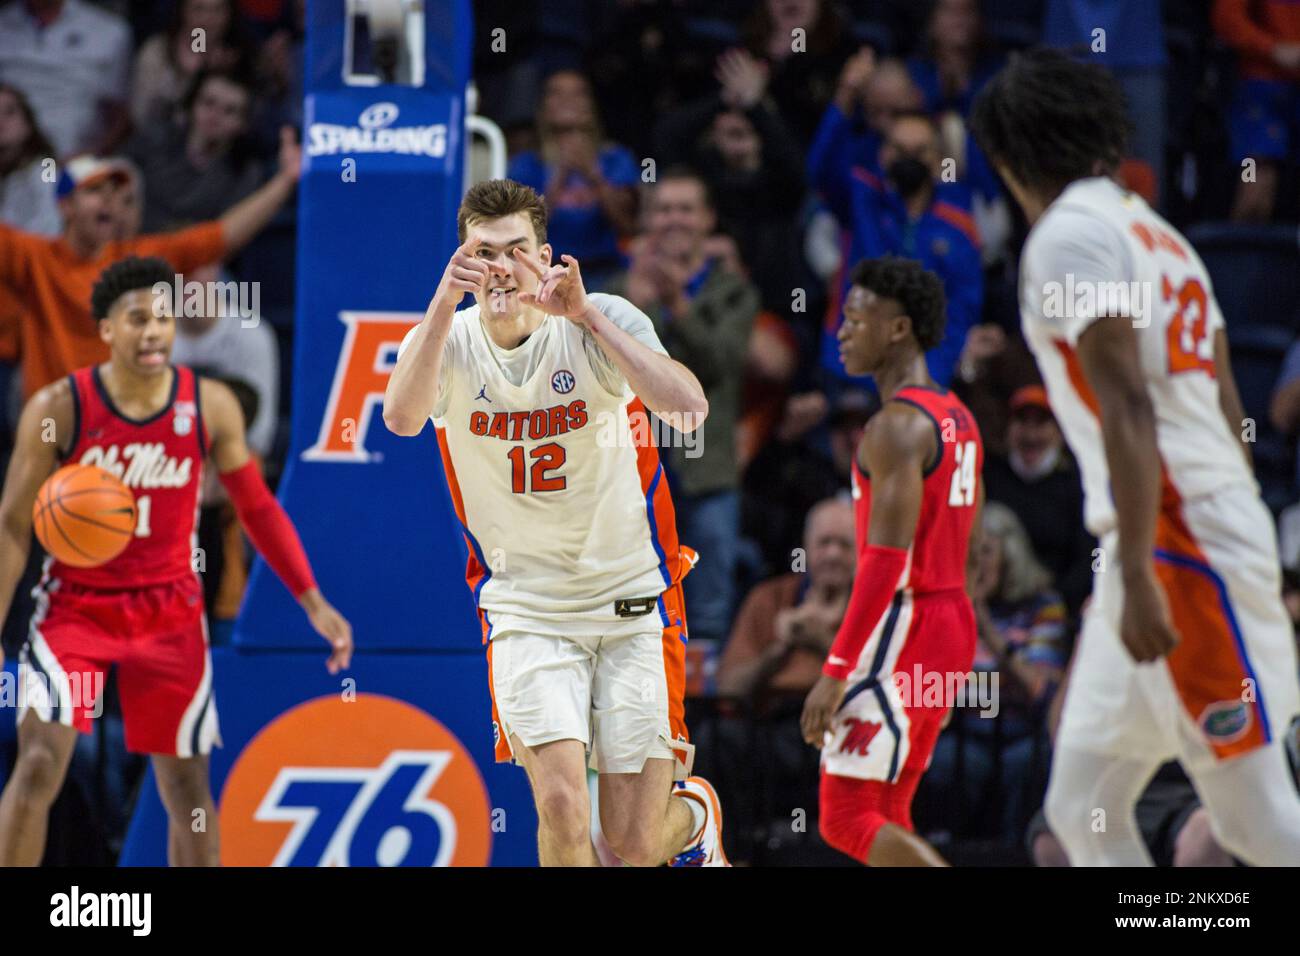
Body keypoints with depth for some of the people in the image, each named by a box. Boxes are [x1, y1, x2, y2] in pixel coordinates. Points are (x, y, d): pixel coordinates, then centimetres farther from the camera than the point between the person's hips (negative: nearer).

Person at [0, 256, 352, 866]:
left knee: (187, 786, 4)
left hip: (169, 610, 2)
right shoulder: (57, 410, -12)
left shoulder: (211, 406, -5)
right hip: (75, 605, -2)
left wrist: (313, 603, 1)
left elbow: (257, 507, 6)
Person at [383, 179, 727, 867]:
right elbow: (401, 417, -27)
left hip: (632, 603, -1)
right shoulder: (449, 340, -5)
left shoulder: (603, 322, -10)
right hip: (525, 610, 1)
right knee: (562, 805, -20)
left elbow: (688, 409, -28)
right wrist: (445, 304, -38)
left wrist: (587, 315, -33)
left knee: (635, 843, 1)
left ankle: (694, 811, 37)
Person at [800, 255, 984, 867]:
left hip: (900, 632, -10)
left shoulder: (896, 425, -16)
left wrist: (836, 671, -22)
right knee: (886, 815, 13)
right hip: (952, 620, 10)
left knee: (847, 816, -8)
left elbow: (887, 559, -23)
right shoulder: (957, 419, 14)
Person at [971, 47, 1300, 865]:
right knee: (1081, 806, 10)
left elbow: (1129, 409, -17)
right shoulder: (1155, 233, 20)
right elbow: (1226, 406, 20)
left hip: (1178, 539, -10)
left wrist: (1138, 576, -22)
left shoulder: (1070, 236, -8)